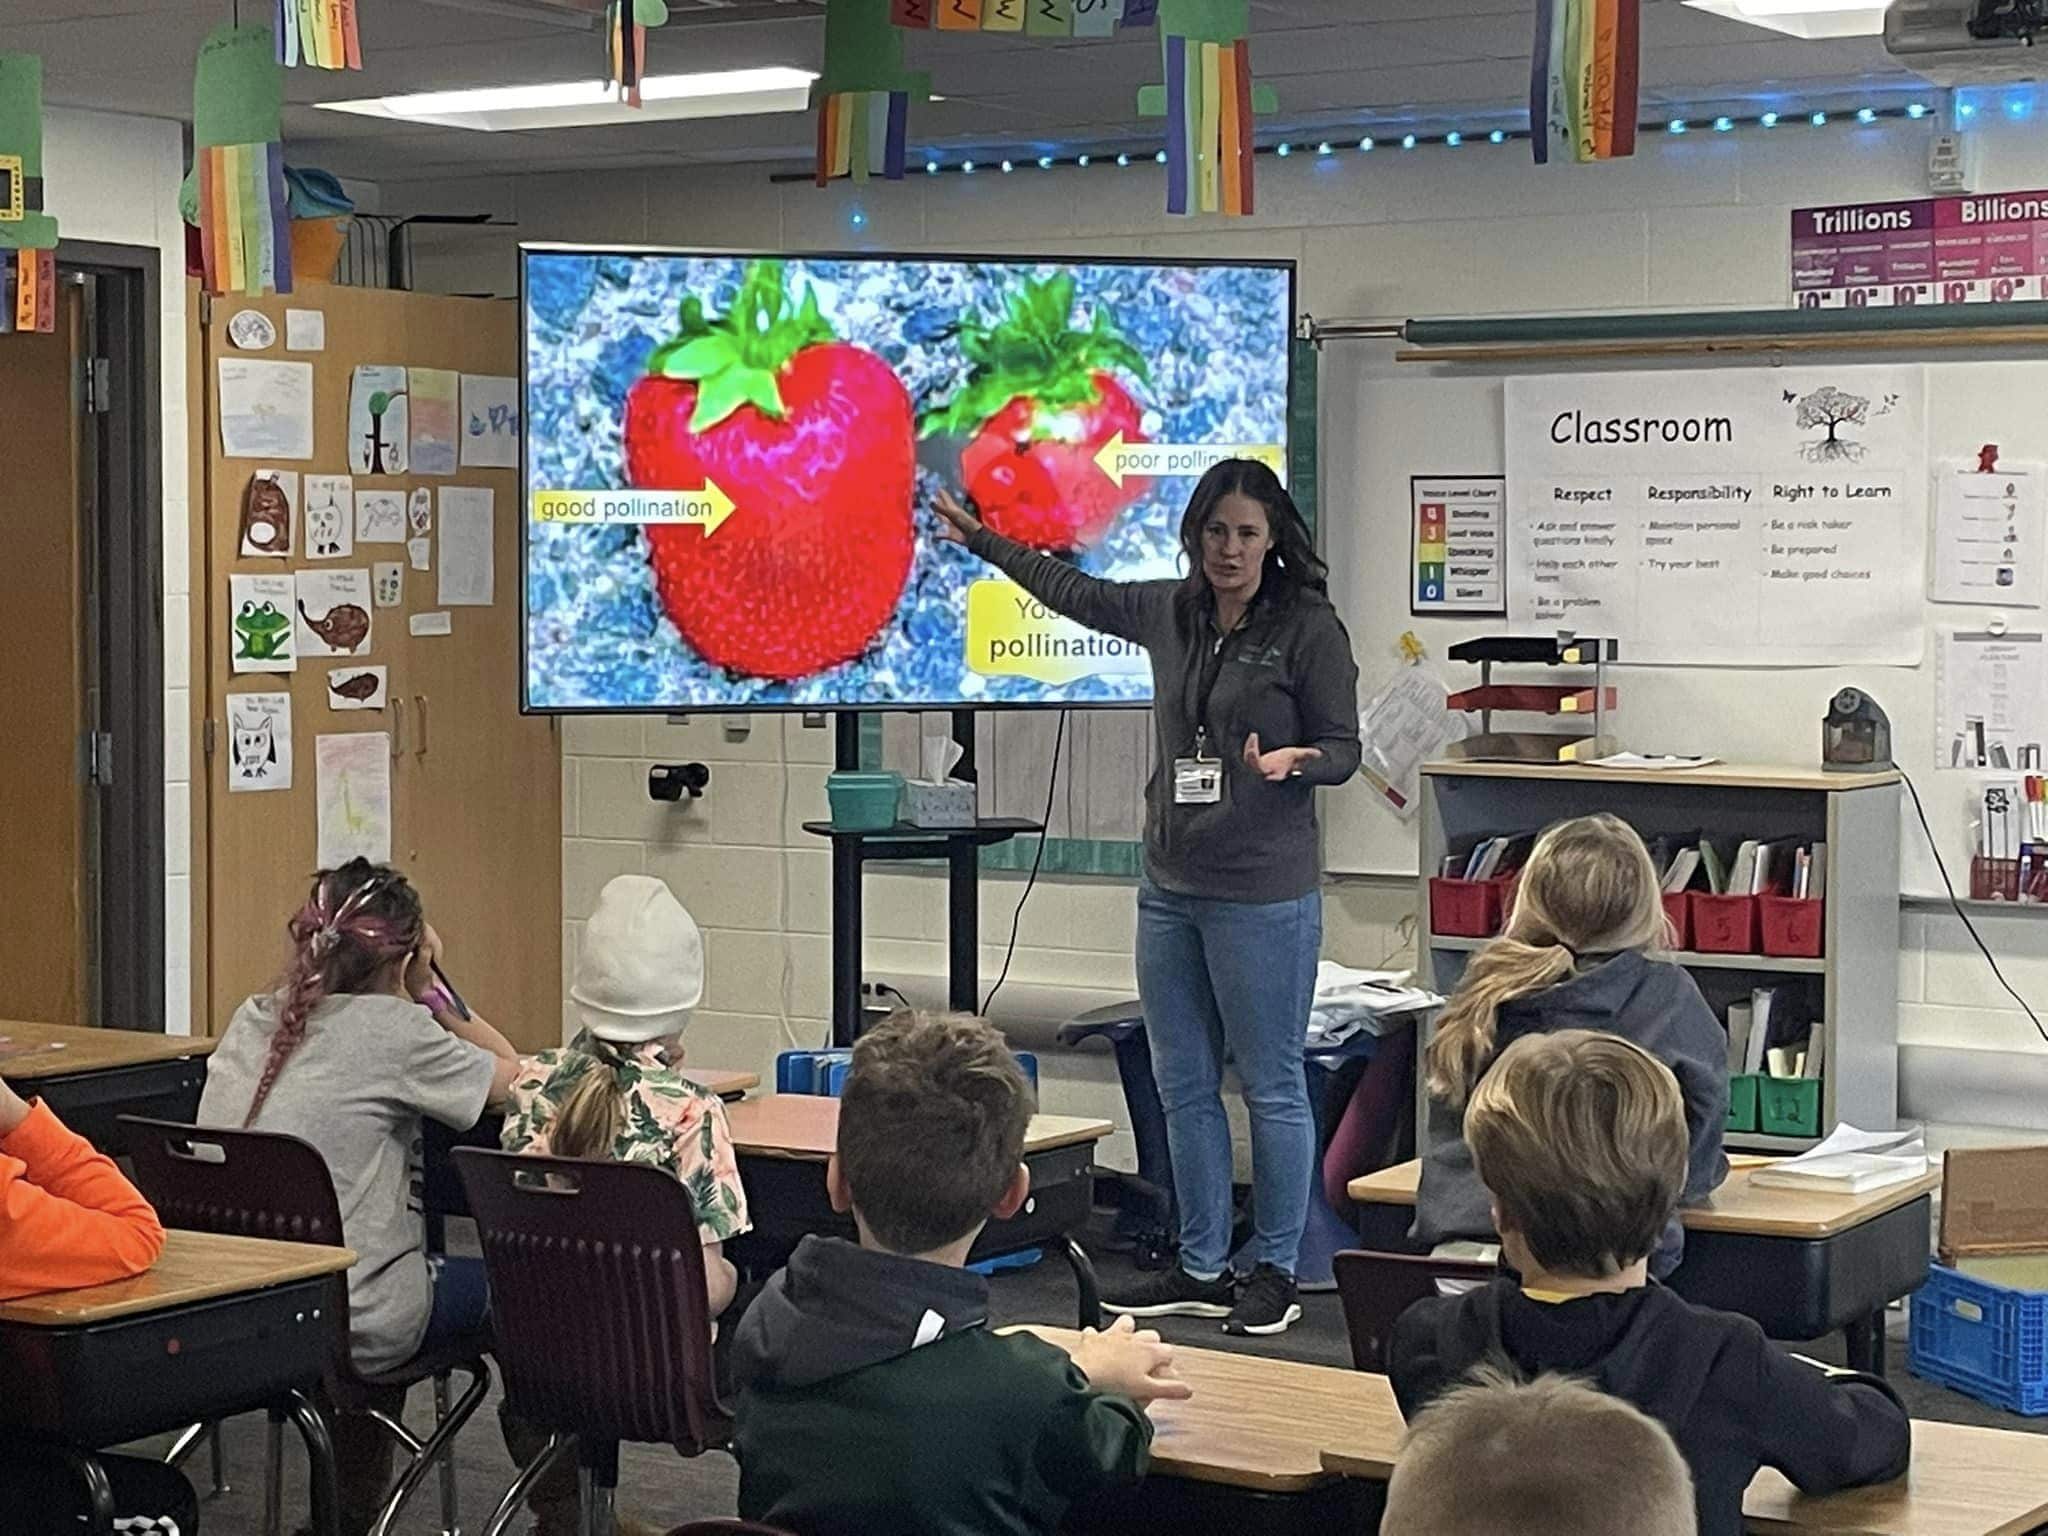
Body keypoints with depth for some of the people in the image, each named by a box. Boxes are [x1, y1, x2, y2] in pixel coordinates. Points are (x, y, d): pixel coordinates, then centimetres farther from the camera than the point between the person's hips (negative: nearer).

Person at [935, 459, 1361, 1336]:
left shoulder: (1309, 629, -9)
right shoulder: (1171, 613, 9)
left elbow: (1342, 750, -6)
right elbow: (1076, 594, 26)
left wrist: (1291, 760, -27)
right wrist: (982, 541, 34)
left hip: (1263, 893, -7)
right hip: (1171, 885, 7)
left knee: (1272, 1086, 0)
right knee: (1182, 1087, 11)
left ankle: (1275, 1274, 10)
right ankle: (1202, 1270, 20)